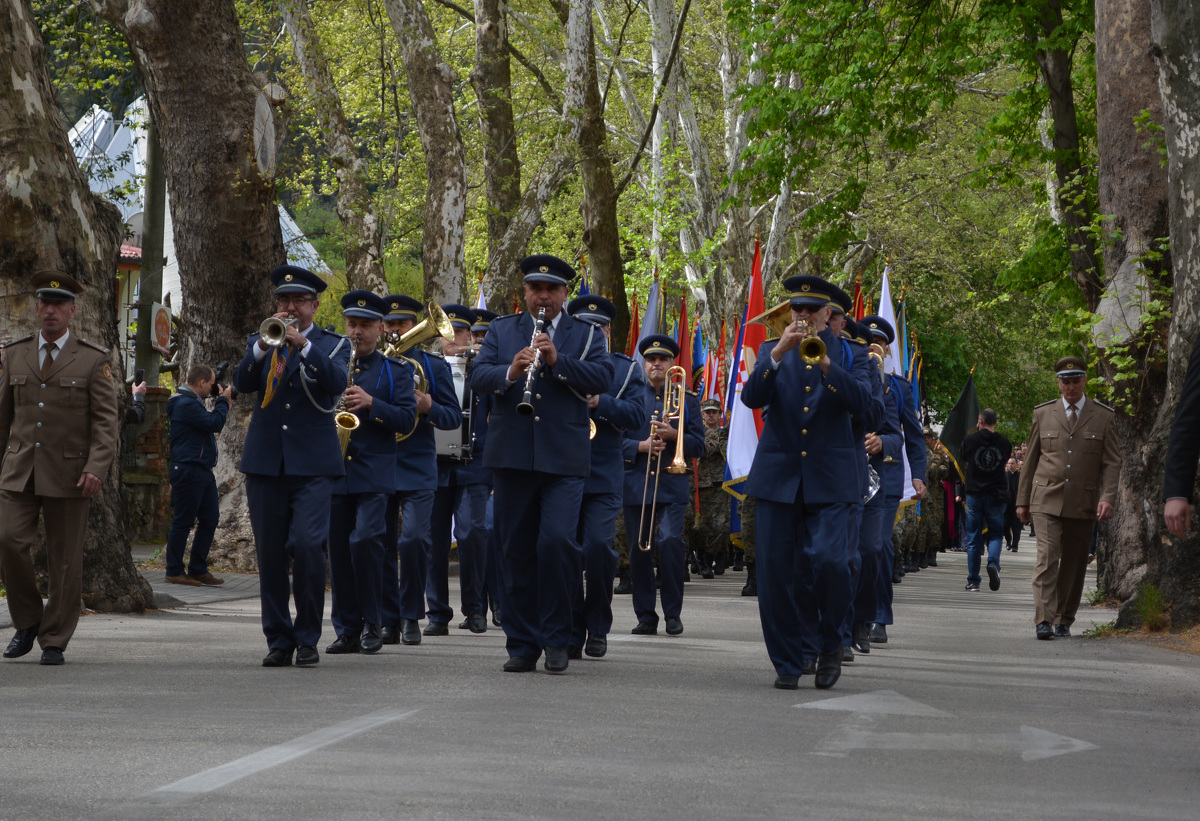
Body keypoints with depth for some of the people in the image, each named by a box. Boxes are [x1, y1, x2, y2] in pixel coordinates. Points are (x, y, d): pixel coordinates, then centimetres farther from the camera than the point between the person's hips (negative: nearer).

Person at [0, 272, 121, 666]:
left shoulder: (94, 360, 2)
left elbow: (107, 421, -4)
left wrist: (96, 468, -17)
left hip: (68, 474, -2)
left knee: (64, 559, 0)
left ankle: (54, 641, 10)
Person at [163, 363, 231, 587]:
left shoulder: (191, 402, 19)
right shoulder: (186, 404, -16)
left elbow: (210, 424, 22)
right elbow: (214, 424, -21)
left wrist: (221, 403, 12)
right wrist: (223, 401, -8)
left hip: (202, 471, 11)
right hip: (188, 470, -11)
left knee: (210, 519, 11)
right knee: (183, 522, -5)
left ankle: (198, 569, 16)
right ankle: (174, 571, 1)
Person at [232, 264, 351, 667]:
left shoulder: (333, 345, 9)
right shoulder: (260, 343, 15)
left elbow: (337, 383, -11)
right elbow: (242, 383, -2)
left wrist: (303, 344, -19)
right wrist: (263, 345, -16)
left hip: (312, 463, -3)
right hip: (265, 461, 3)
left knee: (308, 544, -15)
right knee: (270, 554, 2)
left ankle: (308, 638, -3)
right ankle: (279, 640, 10)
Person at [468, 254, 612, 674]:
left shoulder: (586, 335, 10)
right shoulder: (501, 330, 14)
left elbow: (602, 378, -6)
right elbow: (478, 376, 0)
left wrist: (558, 360, -19)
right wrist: (510, 372, -20)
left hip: (564, 459, -2)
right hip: (512, 457, 2)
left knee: (557, 541, -16)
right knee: (516, 552, 4)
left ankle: (555, 639, -3)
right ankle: (522, 644, 11)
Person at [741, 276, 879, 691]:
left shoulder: (850, 353, 8)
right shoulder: (771, 351, 12)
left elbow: (862, 402, -10)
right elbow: (752, 397, -5)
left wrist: (825, 363, -23)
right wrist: (778, 354, -19)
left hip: (829, 477, -2)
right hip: (779, 475, 2)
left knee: (829, 561, -18)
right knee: (777, 571, -1)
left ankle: (830, 643, 6)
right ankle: (787, 663, 10)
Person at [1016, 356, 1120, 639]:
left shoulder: (1103, 417, 6)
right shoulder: (1043, 414, 9)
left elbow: (1112, 463, 3)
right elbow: (1030, 460, 14)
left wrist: (1108, 497, -12)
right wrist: (1023, 499, 12)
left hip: (1083, 504, 1)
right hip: (1047, 499, -1)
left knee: (1074, 565, 5)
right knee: (1047, 558, -14)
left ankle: (1064, 621, 16)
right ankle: (1044, 620, -19)